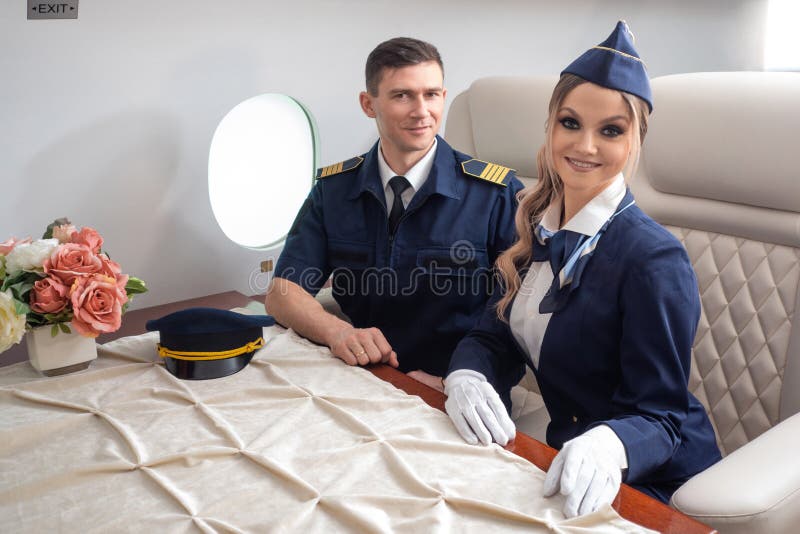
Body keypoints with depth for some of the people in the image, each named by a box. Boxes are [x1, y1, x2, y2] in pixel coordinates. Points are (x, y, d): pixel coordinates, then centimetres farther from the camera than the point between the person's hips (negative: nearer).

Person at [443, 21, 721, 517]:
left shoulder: (654, 260, -20)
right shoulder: (538, 227, 1)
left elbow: (658, 415, -19)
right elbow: (495, 337, 0)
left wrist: (608, 447, -40)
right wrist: (466, 377, -22)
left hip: (653, 485, -6)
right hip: (566, 451, 6)